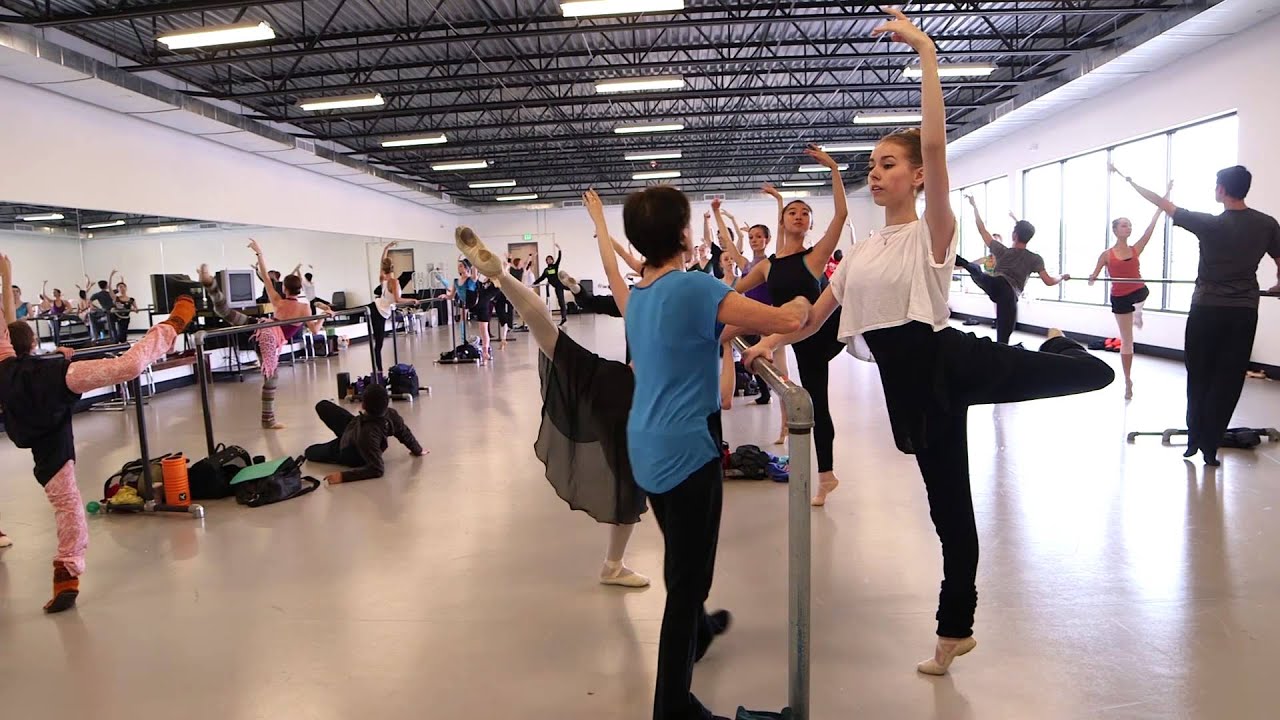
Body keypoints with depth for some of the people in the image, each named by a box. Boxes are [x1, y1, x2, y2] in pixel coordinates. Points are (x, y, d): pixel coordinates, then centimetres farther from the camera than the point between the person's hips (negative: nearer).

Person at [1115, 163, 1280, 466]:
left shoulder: (1210, 223, -10)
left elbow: (1162, 203, -5)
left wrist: (1129, 180, 6)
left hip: (1207, 309, -2)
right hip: (1245, 312, 2)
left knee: (1199, 377, 12)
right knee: (1228, 381, 5)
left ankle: (1195, 439, 16)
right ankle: (1210, 446, 6)